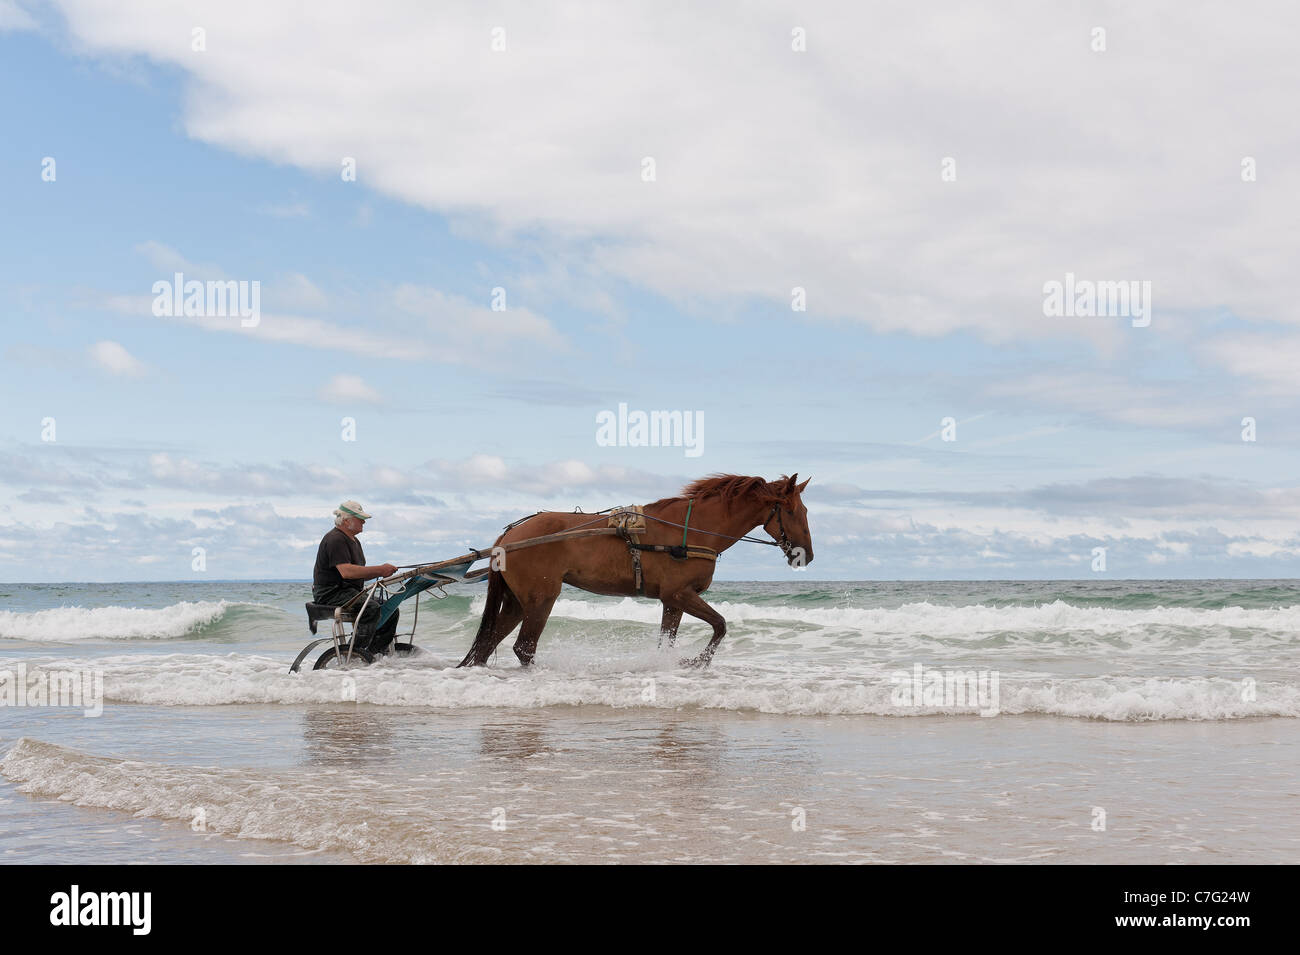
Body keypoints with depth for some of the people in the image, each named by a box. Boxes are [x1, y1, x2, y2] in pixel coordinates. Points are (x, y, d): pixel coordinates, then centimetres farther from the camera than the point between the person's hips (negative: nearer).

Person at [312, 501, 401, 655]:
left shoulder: (354, 542, 20)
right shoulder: (335, 539, -14)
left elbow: (360, 575, 18)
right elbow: (346, 572, -26)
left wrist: (381, 573, -2)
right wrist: (379, 569, -24)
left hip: (351, 592, 10)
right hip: (331, 594, -10)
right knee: (372, 608, -30)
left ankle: (377, 652, 1)